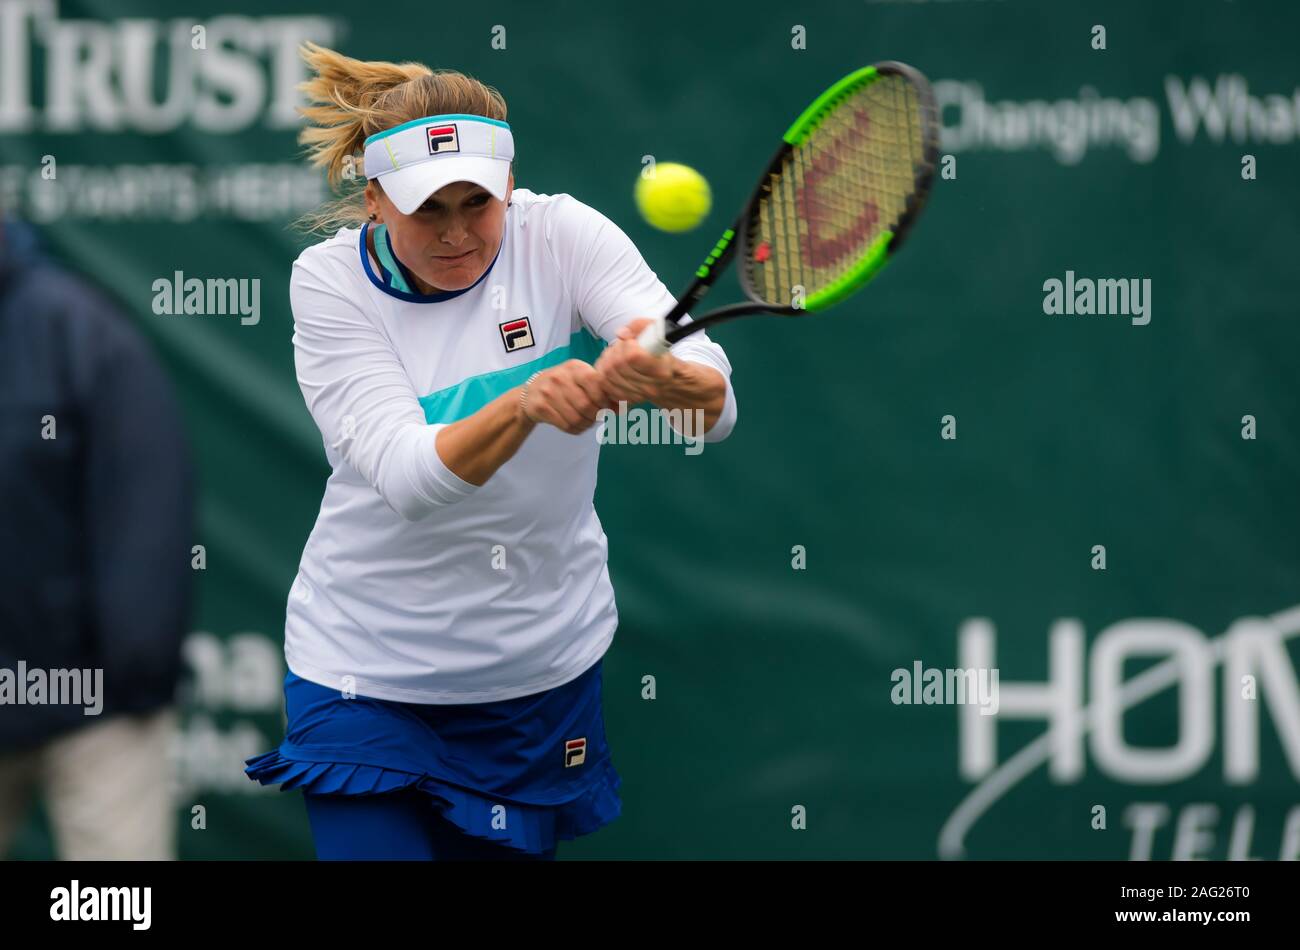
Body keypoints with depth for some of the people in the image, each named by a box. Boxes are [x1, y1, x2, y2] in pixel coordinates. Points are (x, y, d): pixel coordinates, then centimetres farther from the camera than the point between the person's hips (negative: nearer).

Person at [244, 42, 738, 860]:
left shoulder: (561, 236, -13)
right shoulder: (331, 282, -13)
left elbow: (715, 402, -26)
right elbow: (406, 473, -27)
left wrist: (669, 380, -50)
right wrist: (526, 403, -45)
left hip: (547, 667, 2)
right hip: (370, 672, -2)